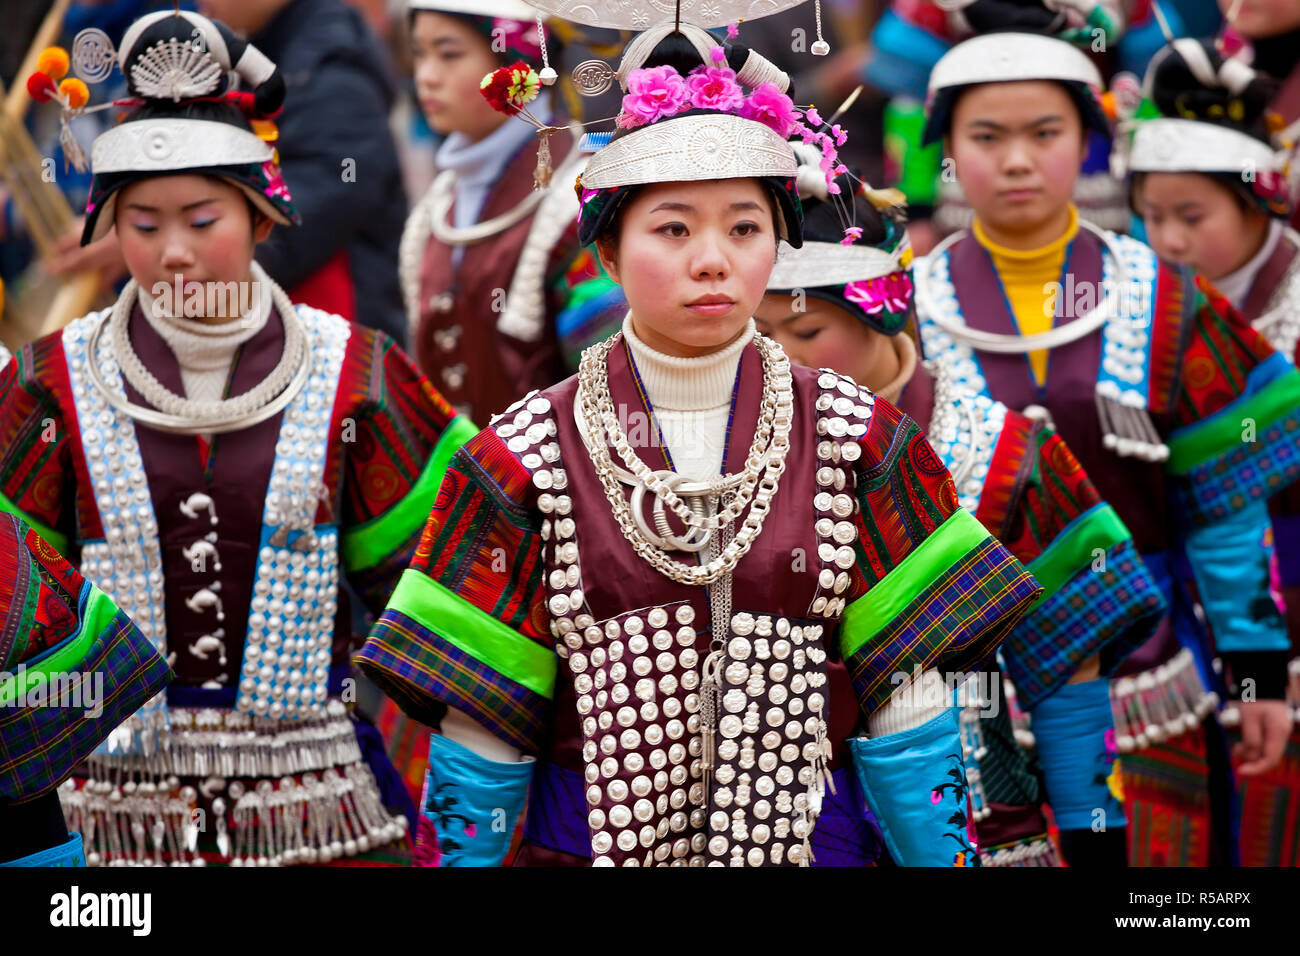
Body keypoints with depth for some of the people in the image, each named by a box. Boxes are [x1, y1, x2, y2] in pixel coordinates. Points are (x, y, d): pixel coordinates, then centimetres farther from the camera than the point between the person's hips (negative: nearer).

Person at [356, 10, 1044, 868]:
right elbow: (478, 747, -5)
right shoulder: (528, 458, -6)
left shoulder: (856, 442, -3)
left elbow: (905, 709, -4)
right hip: (588, 837, -1)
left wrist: (944, 853, -8)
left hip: (809, 834, 1)